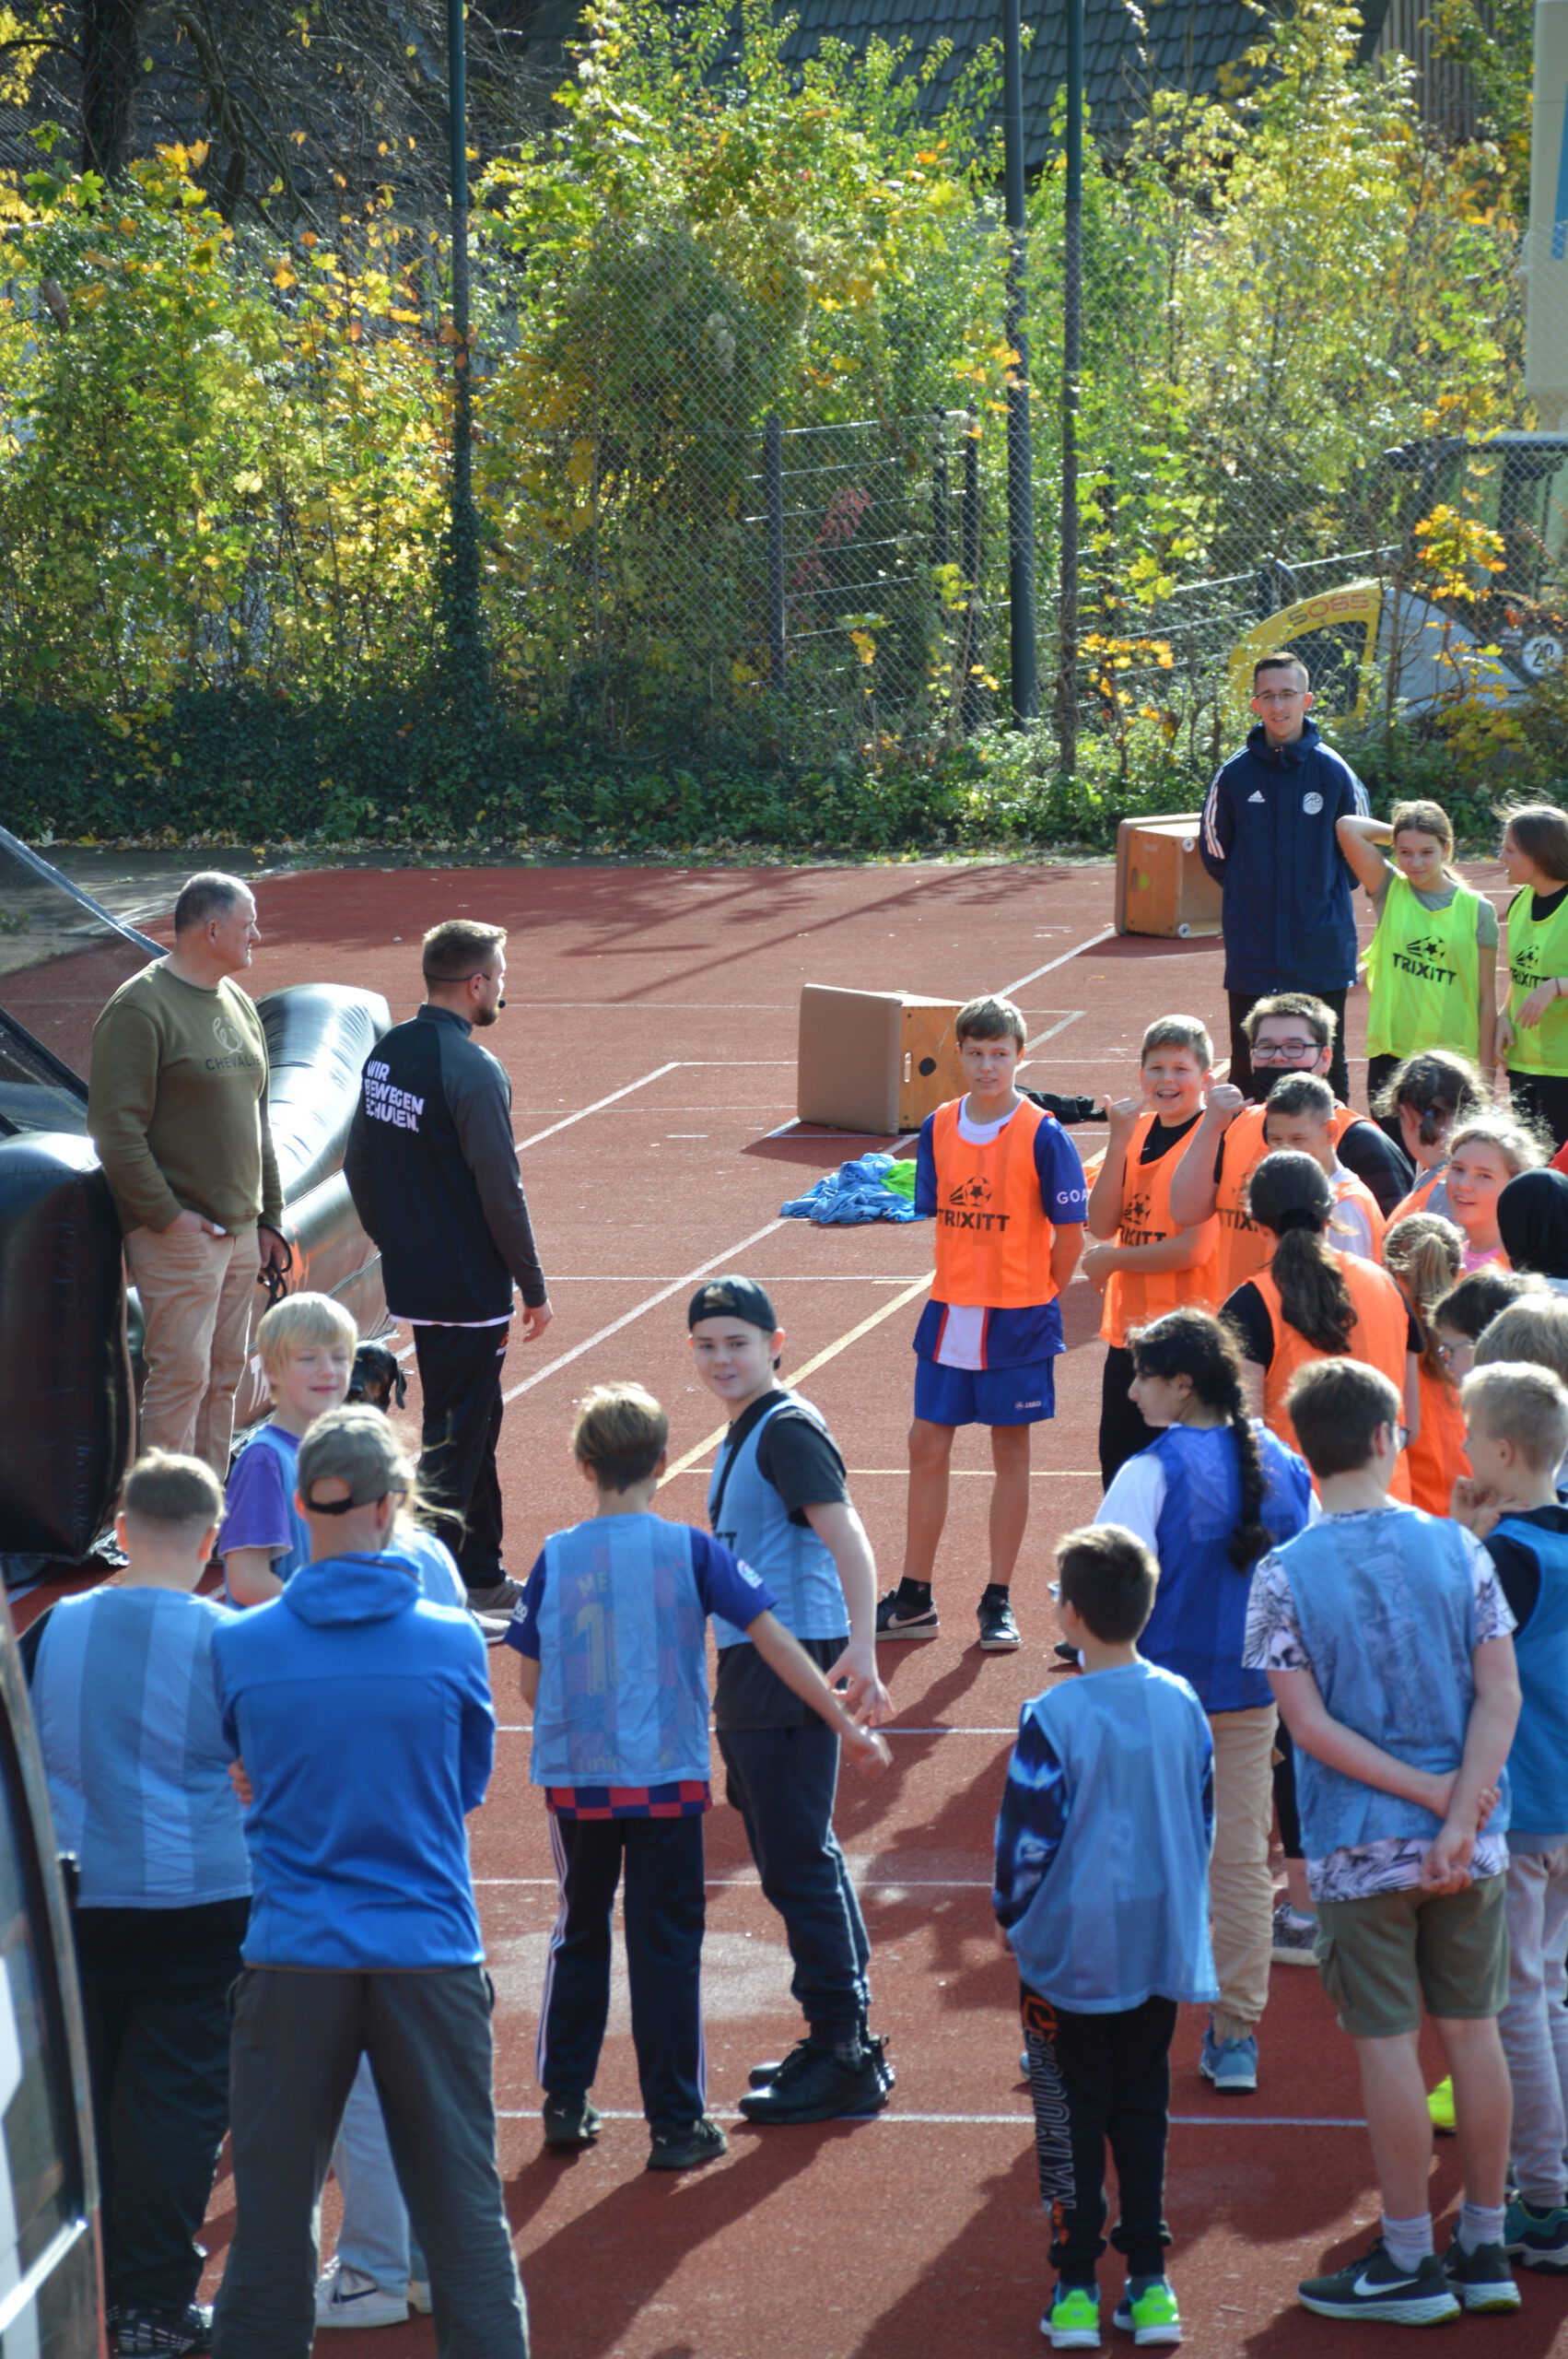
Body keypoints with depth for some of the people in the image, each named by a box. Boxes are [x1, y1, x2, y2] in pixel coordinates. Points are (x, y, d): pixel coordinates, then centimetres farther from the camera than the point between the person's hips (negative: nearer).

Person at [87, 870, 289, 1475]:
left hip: (240, 1232, 8)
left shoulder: (237, 1004, 15)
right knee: (181, 1377, -8)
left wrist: (269, 1218, 18)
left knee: (224, 1378, 11)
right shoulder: (141, 1008, -13)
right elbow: (116, 1129, -17)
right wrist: (166, 1216, -19)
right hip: (179, 1237, -8)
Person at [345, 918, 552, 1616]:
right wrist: (533, 1287, -9)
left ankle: (483, 1576, 29)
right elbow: (500, 1193, -18)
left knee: (473, 1423, 20)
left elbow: (358, 1165, 13)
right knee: (455, 1442, -2)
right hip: (470, 1290, -8)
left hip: (412, 1280, 8)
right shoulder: (473, 1072, -20)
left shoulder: (386, 1054, 5)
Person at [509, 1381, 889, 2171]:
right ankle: (675, 2125, 7)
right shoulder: (690, 1551, -7)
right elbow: (774, 1640, -7)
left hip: (576, 1781, 2)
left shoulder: (555, 1558, -3)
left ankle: (565, 2101, 22)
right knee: (666, 1949, 5)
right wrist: (847, 1727, -1)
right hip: (668, 1780, -2)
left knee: (579, 1936, 18)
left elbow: (529, 1681, 1)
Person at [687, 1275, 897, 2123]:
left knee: (798, 1863, -7)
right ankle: (843, 2041, 25)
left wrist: (860, 1650, -38)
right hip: (747, 1667, 10)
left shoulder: (788, 1430, -14)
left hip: (794, 1663, -10)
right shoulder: (738, 1439, 16)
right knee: (791, 1861, 16)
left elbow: (847, 1540, -26)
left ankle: (845, 2061, -3)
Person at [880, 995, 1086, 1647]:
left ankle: (998, 1602, 13)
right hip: (949, 1317, 4)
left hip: (1017, 1322, -4)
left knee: (1010, 1451, 5)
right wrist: (959, 1290, 8)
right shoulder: (938, 1129, 3)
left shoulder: (1041, 1136, -10)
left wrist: (1035, 1303, -1)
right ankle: (913, 1599, 16)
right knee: (927, 1446, 6)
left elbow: (1069, 1232, -5)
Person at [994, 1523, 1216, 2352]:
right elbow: (1203, 1821, 8)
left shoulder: (1053, 1718, -17)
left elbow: (1026, 1838, -12)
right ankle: (1149, 2283, 12)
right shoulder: (1182, 1706, -2)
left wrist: (1012, 1914, 6)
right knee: (1143, 2112, 13)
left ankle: (1077, 2286, 8)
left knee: (1070, 2120, 6)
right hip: (1162, 1949, 4)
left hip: (1071, 1956, -4)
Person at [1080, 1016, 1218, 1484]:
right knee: (1117, 1461, 14)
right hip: (1128, 1330, 7)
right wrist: (1120, 1142, -11)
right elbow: (1101, 1226, -2)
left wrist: (1110, 1260, -5)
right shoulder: (1136, 1132, 8)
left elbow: (1193, 1250, -17)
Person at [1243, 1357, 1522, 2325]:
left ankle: (1411, 2262, 10)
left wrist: (1428, 1791, -9)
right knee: (1473, 2029, 12)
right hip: (1470, 1843, 3)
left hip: (1361, 1845, -3)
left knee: (1388, 2043, 3)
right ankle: (1485, 2249, 19)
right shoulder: (1458, 1548, -3)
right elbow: (1501, 1693, -7)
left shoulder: (1284, 1575, -8)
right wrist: (1458, 1817, -10)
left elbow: (1310, 1724, -12)